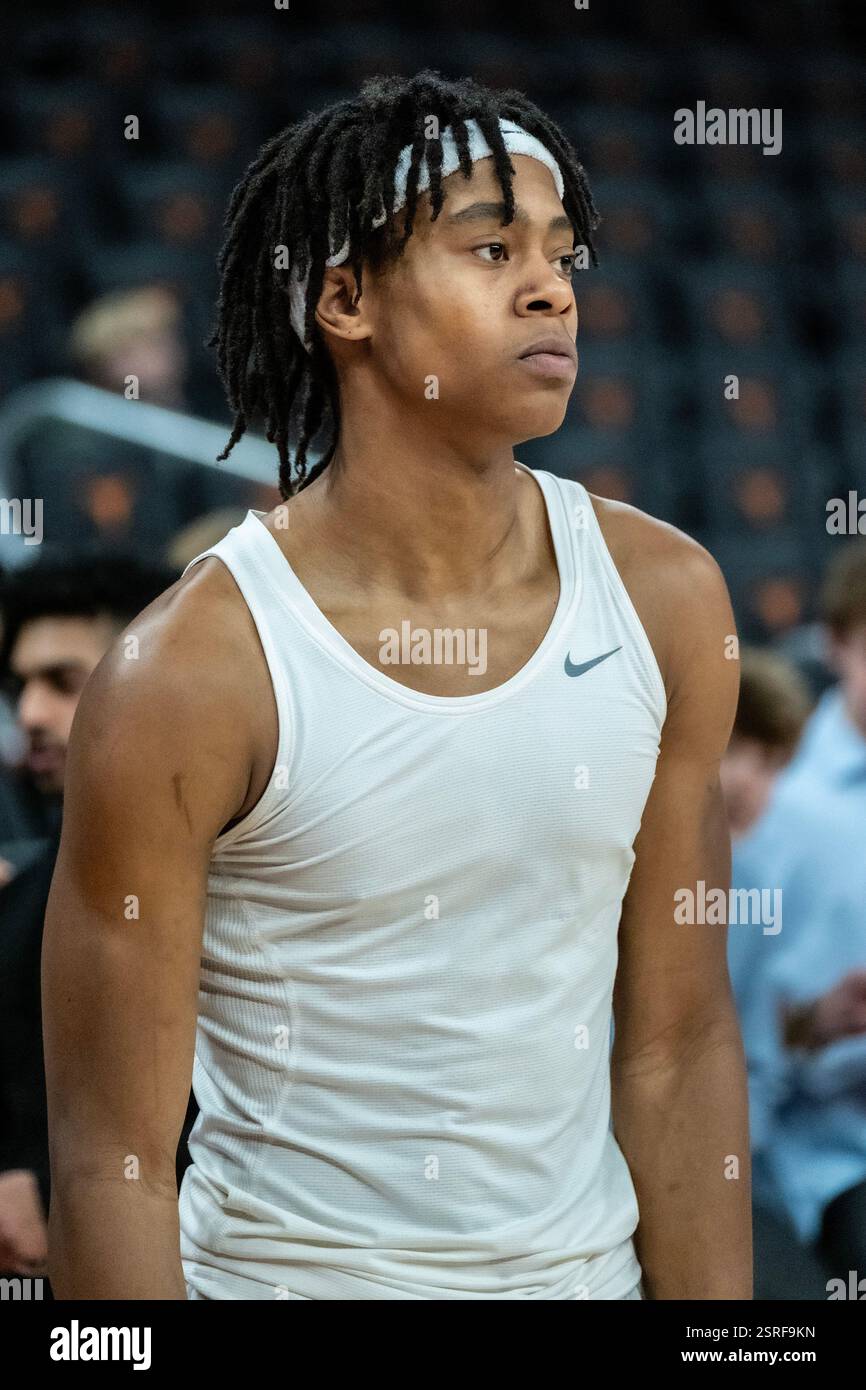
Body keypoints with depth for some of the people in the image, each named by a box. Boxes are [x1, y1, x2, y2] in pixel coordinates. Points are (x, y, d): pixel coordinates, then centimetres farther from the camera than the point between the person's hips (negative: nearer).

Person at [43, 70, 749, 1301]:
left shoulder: (665, 598, -3)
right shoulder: (186, 677, -17)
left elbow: (678, 1046, 2)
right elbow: (113, 1156, -14)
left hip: (588, 1264, 4)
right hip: (291, 1271, -4)